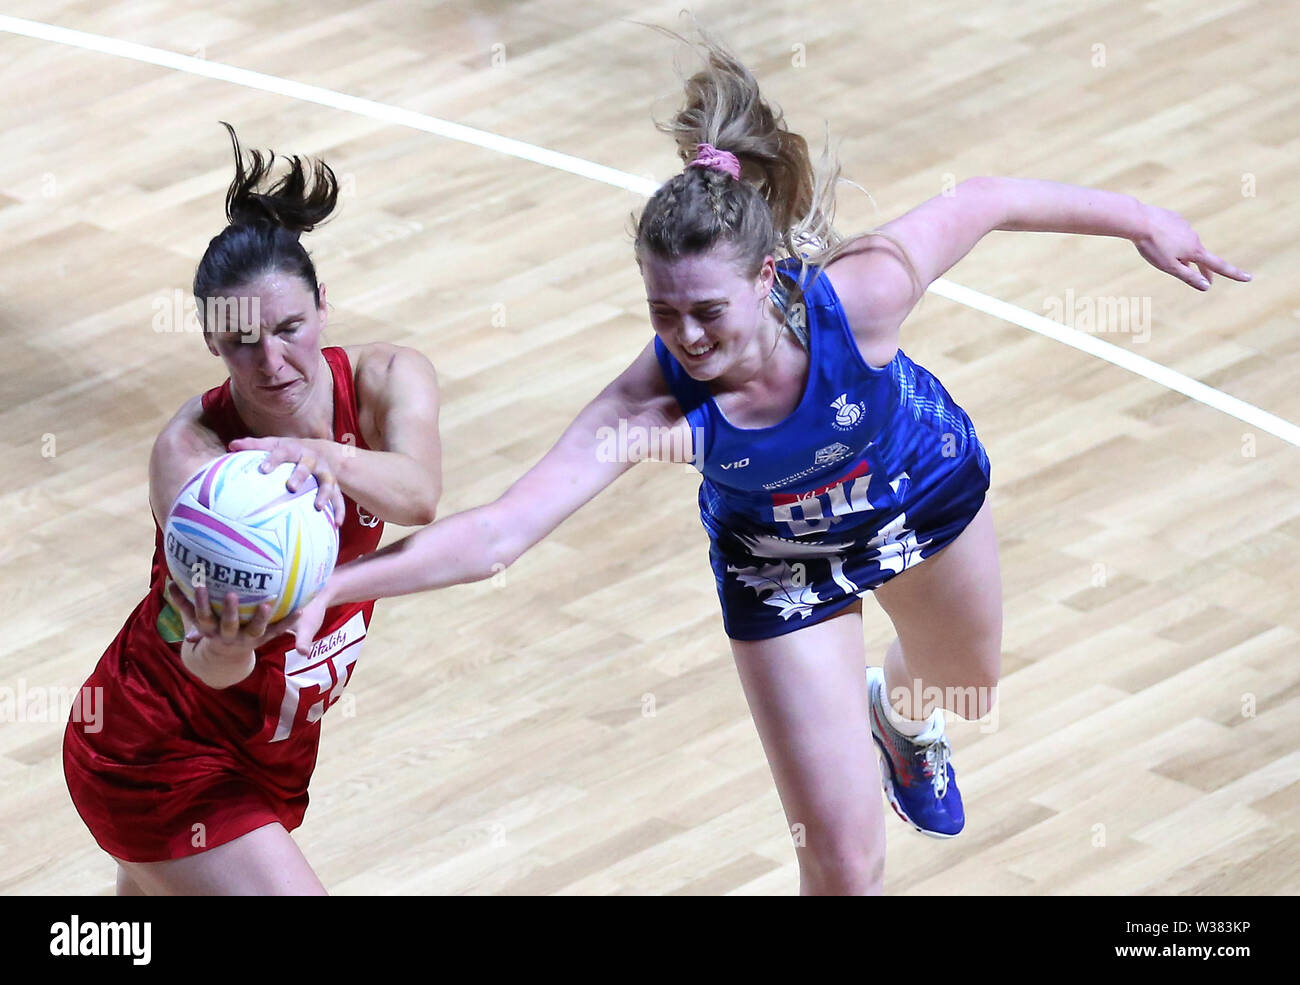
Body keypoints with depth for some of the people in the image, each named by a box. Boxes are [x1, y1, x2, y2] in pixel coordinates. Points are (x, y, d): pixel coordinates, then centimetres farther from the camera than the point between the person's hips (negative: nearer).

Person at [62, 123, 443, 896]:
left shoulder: (386, 382, -16)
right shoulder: (192, 450, -29)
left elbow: (419, 493, -39)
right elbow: (204, 661, -41)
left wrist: (331, 457, -60)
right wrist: (222, 646, -65)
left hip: (269, 753, 6)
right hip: (161, 764, -6)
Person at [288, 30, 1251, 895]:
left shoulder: (857, 296, -42)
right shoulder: (656, 403, -42)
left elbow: (983, 202, -24)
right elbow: (499, 533, -48)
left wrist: (1140, 220, -11)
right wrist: (332, 582, -61)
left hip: (927, 492, 2)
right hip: (781, 568, -2)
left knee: (967, 686, 34)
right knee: (844, 864, -6)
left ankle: (901, 718, 72)